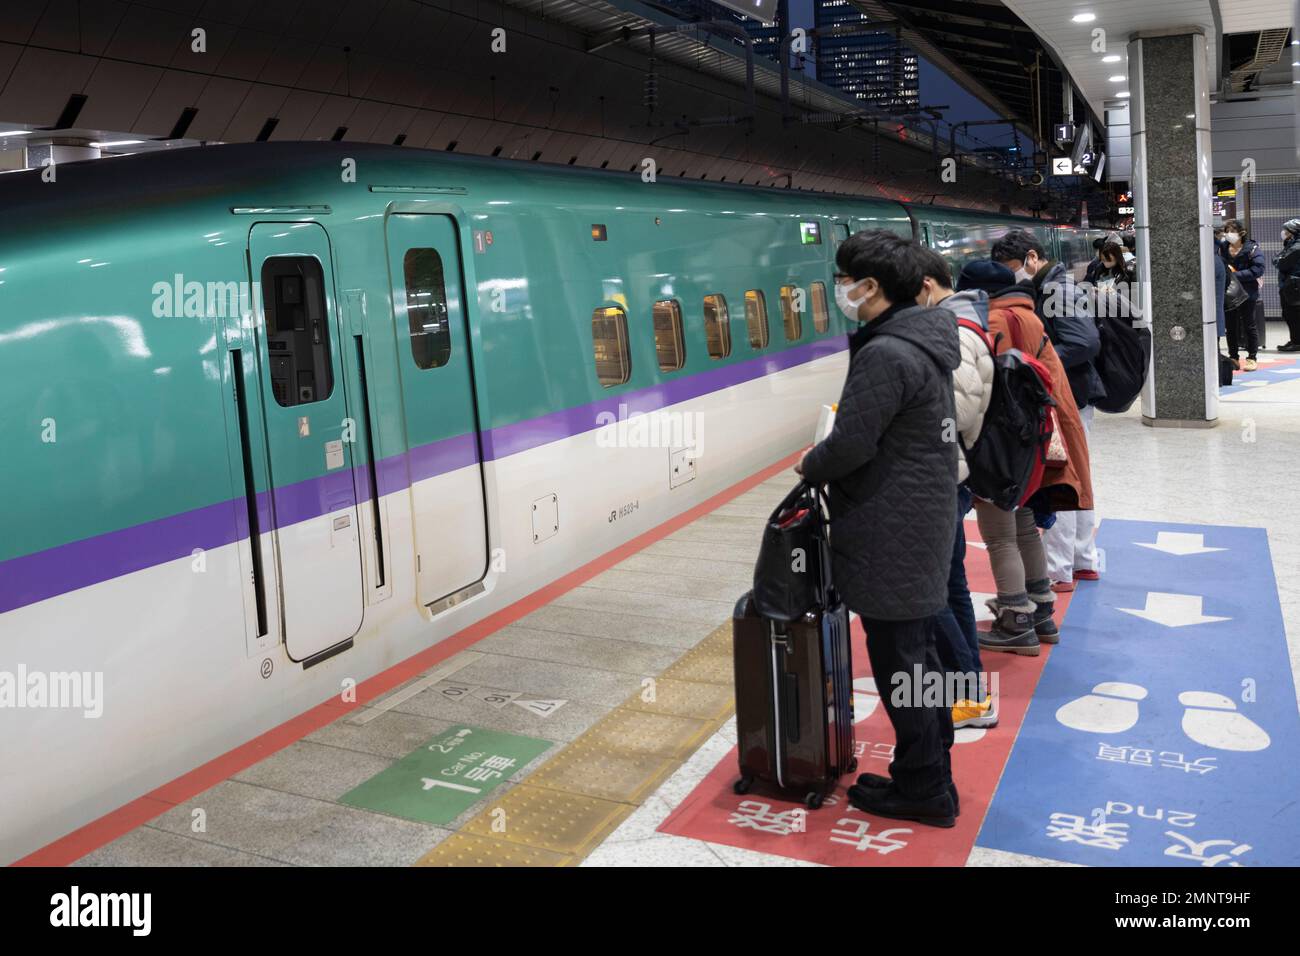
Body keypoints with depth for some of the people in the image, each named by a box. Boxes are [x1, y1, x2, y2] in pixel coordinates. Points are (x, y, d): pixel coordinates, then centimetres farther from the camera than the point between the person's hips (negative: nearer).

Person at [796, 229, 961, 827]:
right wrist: (828, 461, 10)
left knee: (898, 661, 2)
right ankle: (934, 774, 33)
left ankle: (922, 790, 16)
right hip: (925, 517, 10)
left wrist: (809, 465, -2)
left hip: (892, 534, -10)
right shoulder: (926, 340, 10)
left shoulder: (885, 355, -22)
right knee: (918, 654, 19)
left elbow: (850, 445, -22)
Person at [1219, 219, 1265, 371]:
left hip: (1246, 293, -4)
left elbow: (1257, 270, -18)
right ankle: (1233, 358, 21)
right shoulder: (1222, 248, 2)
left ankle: (1251, 358, 14)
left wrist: (1236, 275, -23)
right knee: (1231, 326, 10)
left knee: (1249, 325, 5)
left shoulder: (1252, 248, -10)